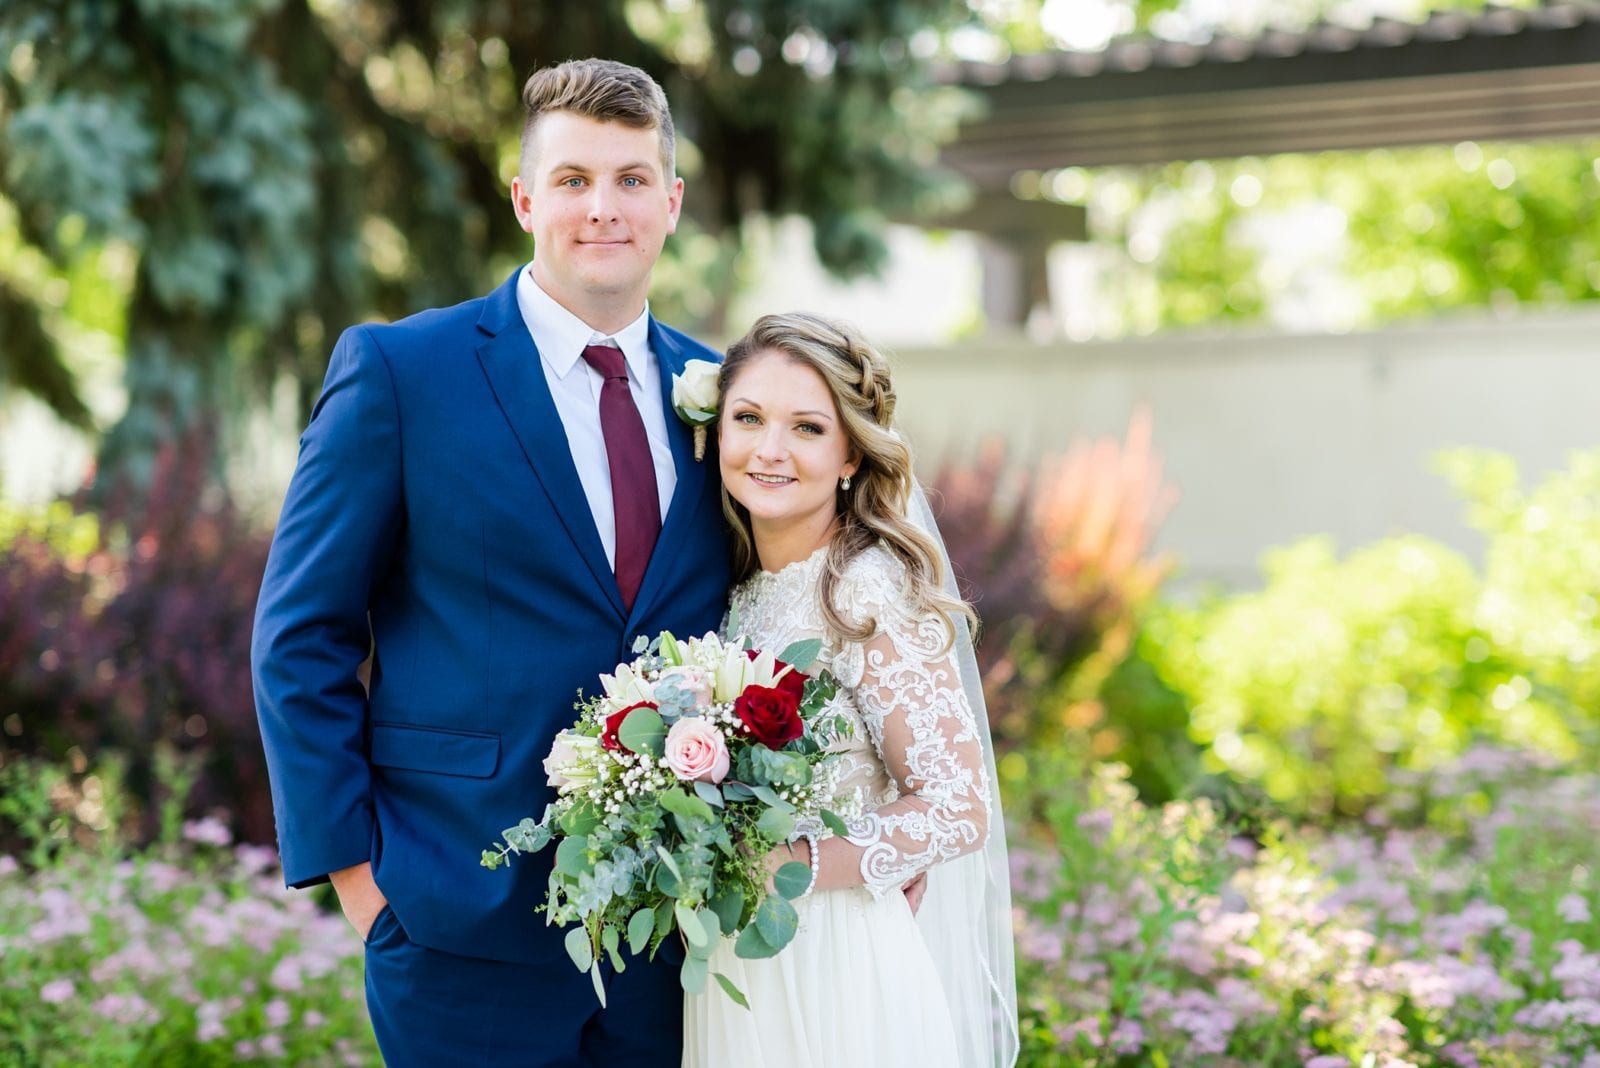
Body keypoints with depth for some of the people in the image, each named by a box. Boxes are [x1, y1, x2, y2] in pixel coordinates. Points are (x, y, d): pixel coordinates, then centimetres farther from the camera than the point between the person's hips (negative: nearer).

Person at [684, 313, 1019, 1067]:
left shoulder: (868, 588, -15)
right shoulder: (743, 587, 7)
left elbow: (958, 810, -17)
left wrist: (780, 865, -21)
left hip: (837, 973, -7)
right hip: (731, 971, 7)